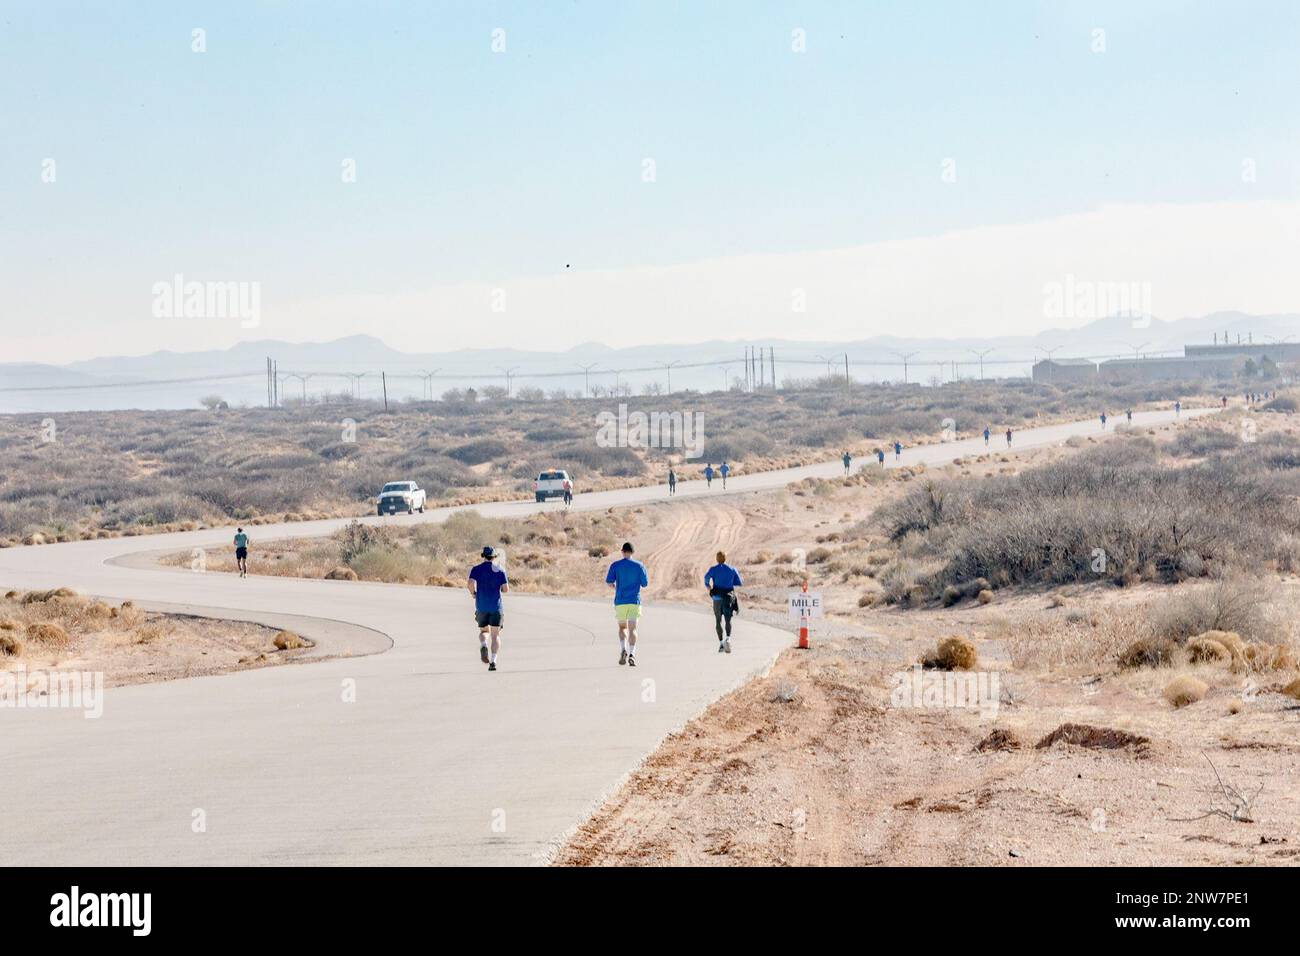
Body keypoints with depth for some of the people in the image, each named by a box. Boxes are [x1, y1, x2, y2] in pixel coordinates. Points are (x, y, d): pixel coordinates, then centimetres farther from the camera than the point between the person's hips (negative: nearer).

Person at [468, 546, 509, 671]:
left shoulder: (476, 569, 2)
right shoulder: (500, 571, 2)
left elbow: (470, 584, -14)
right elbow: (506, 589, -5)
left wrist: (473, 593, 5)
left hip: (481, 606, 1)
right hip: (496, 606, -1)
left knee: (483, 631, 19)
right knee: (495, 634, 3)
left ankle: (483, 646, -12)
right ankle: (493, 661, -11)